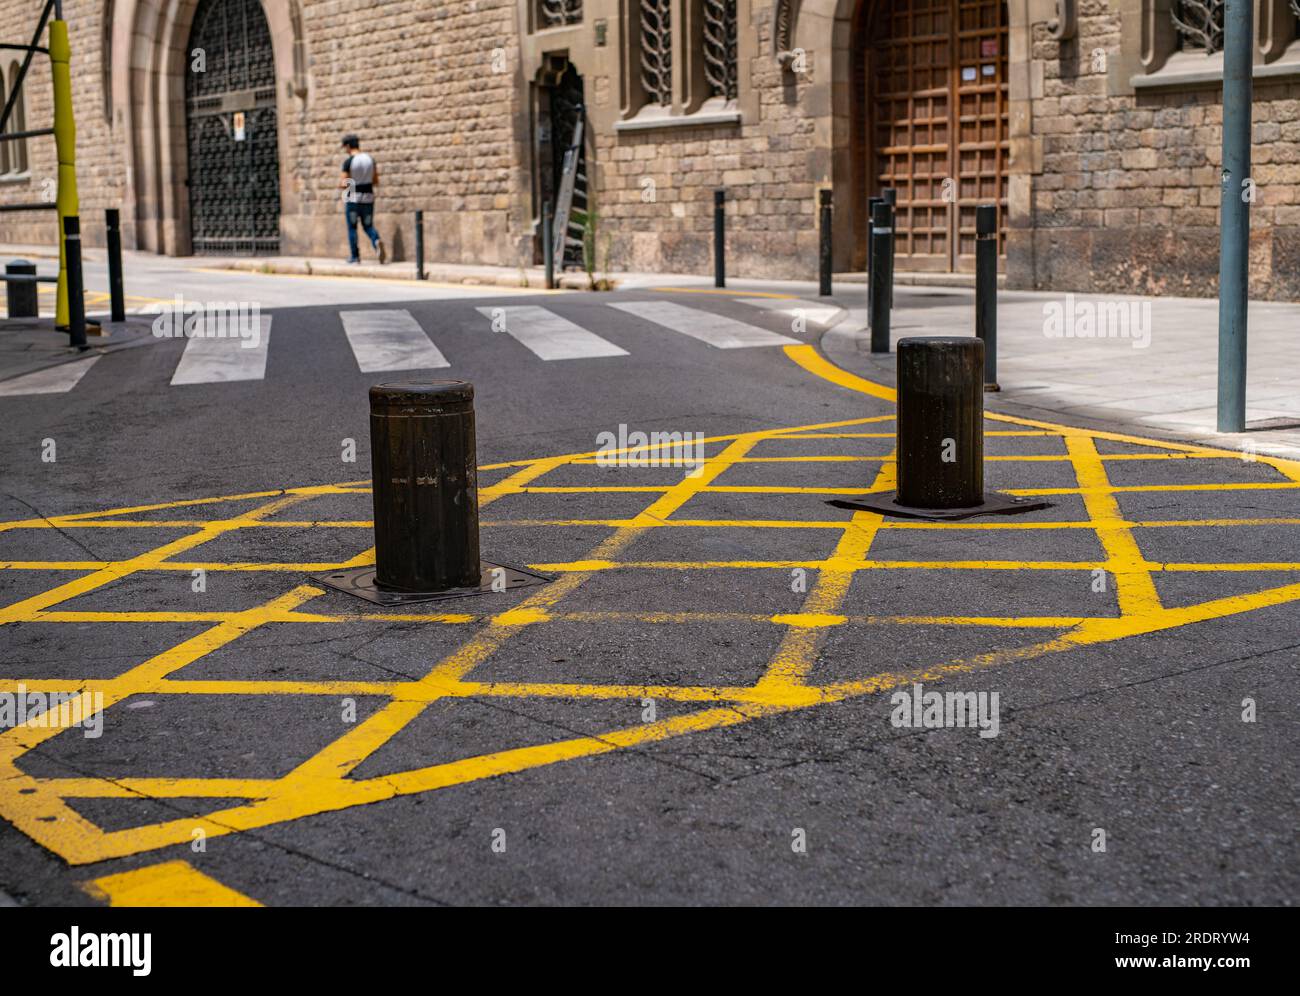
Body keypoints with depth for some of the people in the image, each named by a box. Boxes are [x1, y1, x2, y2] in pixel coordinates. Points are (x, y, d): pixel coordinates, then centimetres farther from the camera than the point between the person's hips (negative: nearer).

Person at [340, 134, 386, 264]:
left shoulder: (348, 162, -11)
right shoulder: (370, 159, 3)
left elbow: (343, 184, -11)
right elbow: (376, 181, 8)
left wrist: (341, 185, 11)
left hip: (353, 198, -4)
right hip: (368, 197, 4)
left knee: (352, 228, 9)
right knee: (368, 226, 12)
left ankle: (355, 257, 9)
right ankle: (377, 242, -19)